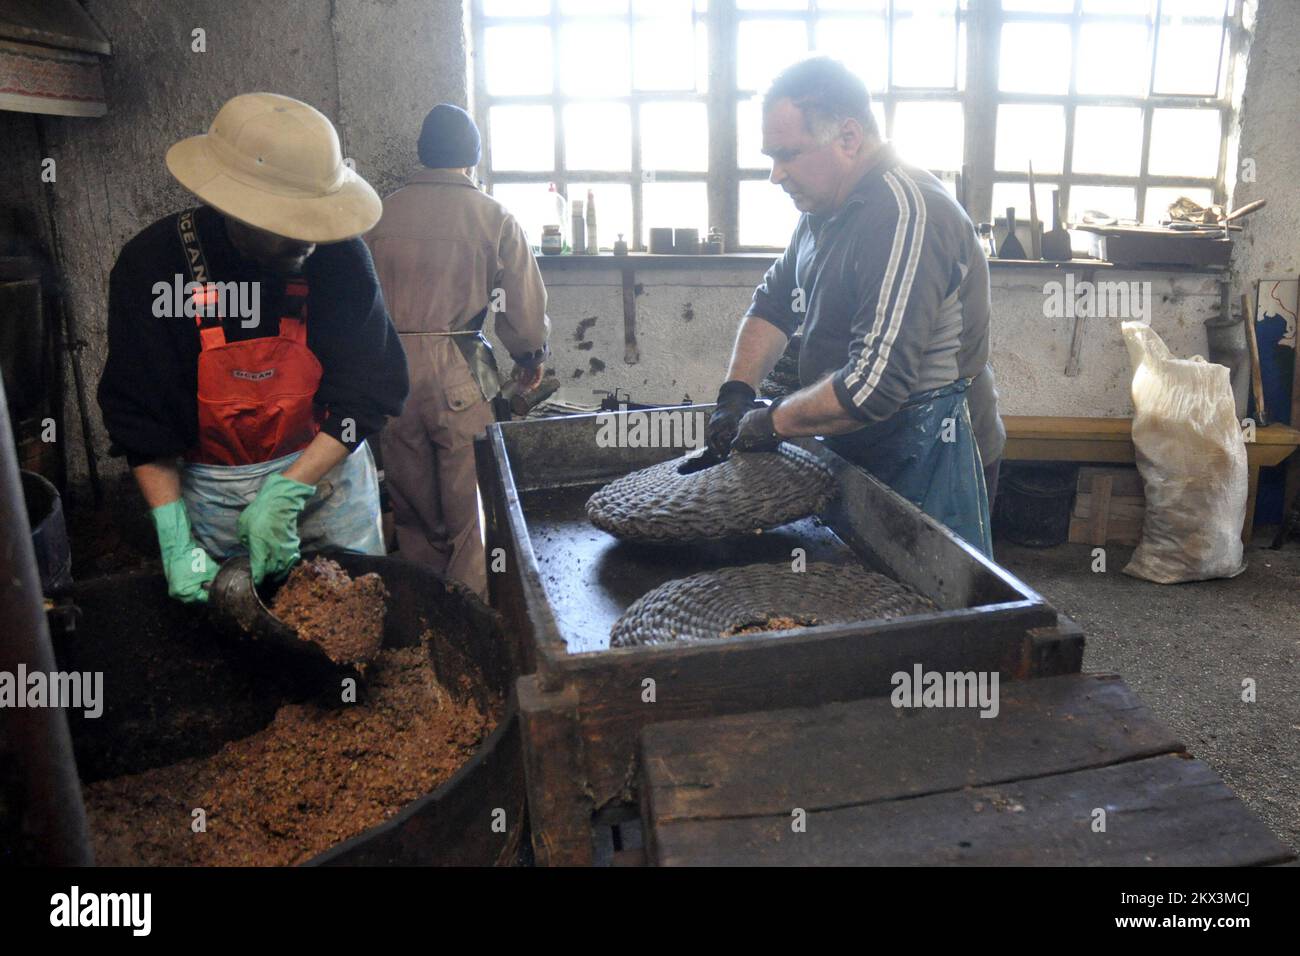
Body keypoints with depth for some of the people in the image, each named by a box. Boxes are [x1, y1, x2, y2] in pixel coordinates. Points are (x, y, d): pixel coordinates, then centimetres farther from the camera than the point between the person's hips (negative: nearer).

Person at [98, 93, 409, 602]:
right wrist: (175, 541, -18)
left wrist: (286, 494, -22)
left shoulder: (338, 255, -17)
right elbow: (140, 419, -11)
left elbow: (370, 388, -15)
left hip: (327, 471, 1)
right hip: (209, 490, 0)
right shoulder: (151, 264, -16)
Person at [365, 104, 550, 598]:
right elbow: (524, 305, -3)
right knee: (469, 510, 8)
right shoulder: (492, 217, -3)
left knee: (413, 509, 16)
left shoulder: (383, 212, 5)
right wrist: (532, 358, 15)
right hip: (458, 374, -3)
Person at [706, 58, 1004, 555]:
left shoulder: (907, 216, -24)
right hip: (858, 454, 9)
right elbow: (774, 301, 15)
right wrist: (735, 394, 0)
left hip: (927, 461, -9)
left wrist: (774, 421, -17)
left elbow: (876, 384, -31)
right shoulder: (827, 207, 7)